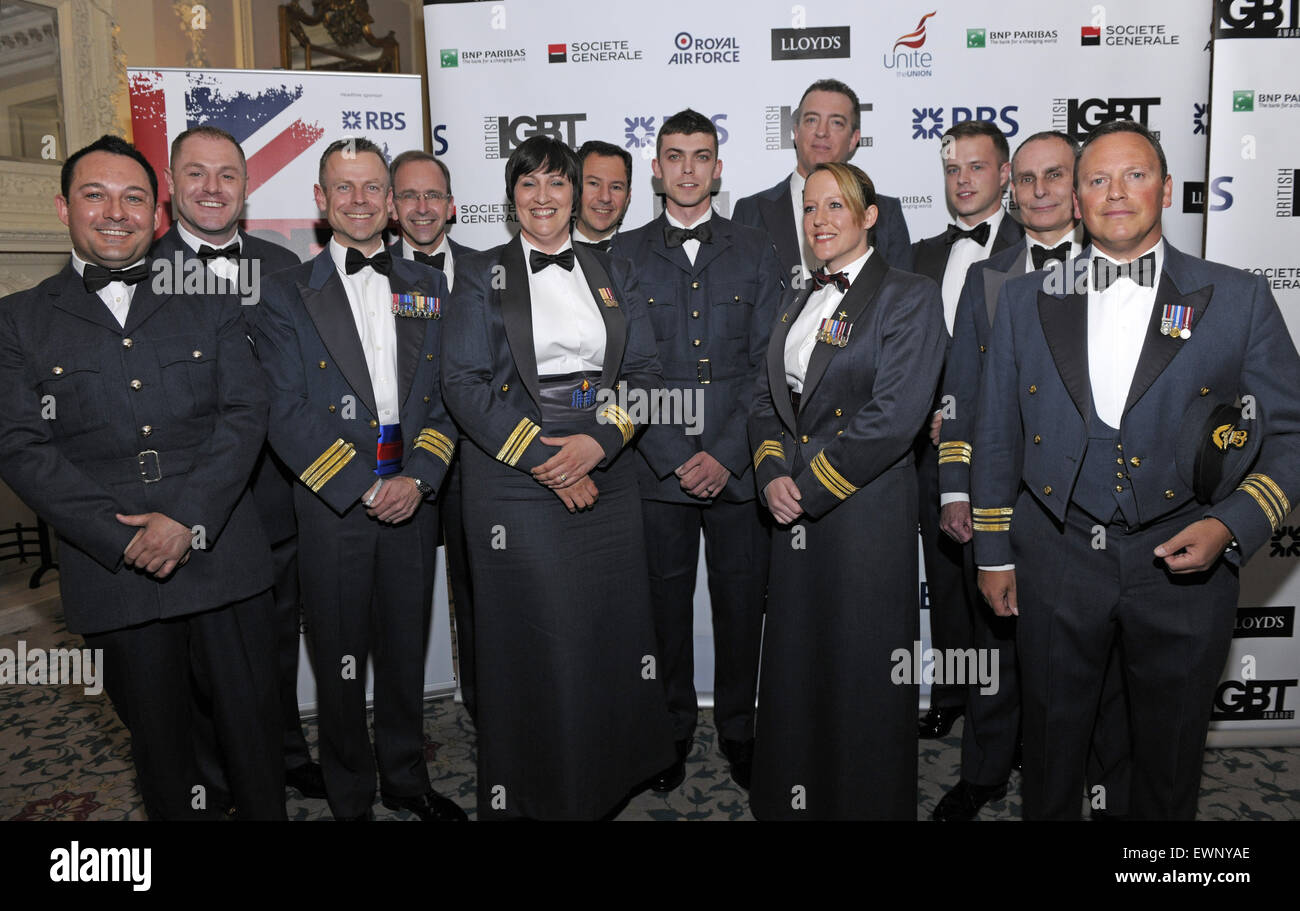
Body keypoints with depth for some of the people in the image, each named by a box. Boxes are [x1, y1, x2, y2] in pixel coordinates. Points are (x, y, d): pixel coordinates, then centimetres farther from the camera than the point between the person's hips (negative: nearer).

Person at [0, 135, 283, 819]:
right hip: (113, 574, 0)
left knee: (251, 722, 9)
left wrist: (188, 520, -13)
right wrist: (124, 537, -12)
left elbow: (245, 414, -1)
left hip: (222, 558, 0)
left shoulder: (209, 301, 7)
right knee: (158, 738, 14)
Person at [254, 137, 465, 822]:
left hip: (413, 501, 3)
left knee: (405, 650, 16)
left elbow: (447, 396, 4)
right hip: (332, 506, -2)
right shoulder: (287, 293, -1)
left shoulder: (427, 286, 9)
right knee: (340, 661, 10)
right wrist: (363, 488, -15)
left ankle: (406, 779, 36)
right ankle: (351, 799, 30)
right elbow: (287, 415, -8)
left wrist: (418, 478, -10)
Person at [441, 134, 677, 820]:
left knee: (607, 628, 7)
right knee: (526, 636, 1)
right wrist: (541, 455, -13)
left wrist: (597, 441, -11)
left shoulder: (613, 274, 12)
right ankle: (525, 794, 19)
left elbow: (645, 371, 6)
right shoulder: (481, 276, 4)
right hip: (514, 478, -3)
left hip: (607, 476, 3)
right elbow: (464, 383, -5)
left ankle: (604, 778, 26)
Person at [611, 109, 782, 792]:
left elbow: (769, 368, 2)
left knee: (740, 603, 9)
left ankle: (737, 729, 28)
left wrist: (727, 455, -8)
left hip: (737, 467, 0)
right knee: (668, 602, 10)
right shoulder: (623, 255, 6)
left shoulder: (756, 253, 7)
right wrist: (671, 457, -8)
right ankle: (674, 728, 29)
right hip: (657, 466, 0)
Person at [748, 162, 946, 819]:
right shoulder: (797, 303, 15)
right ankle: (792, 799, 33)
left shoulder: (909, 297, -7)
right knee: (794, 664, 15)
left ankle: (865, 802, 26)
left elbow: (893, 415, -16)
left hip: (866, 512, -6)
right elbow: (767, 400, 14)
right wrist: (772, 474, -4)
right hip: (795, 517, 6)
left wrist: (810, 486, -14)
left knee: (861, 673, 5)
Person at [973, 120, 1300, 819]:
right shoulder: (1026, 299, 4)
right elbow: (996, 433, 6)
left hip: (1185, 562, 0)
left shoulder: (1238, 298, 0)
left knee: (1171, 754, 17)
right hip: (1055, 560, 1)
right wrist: (993, 552, 6)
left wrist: (1231, 526, -13)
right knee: (1051, 742, 15)